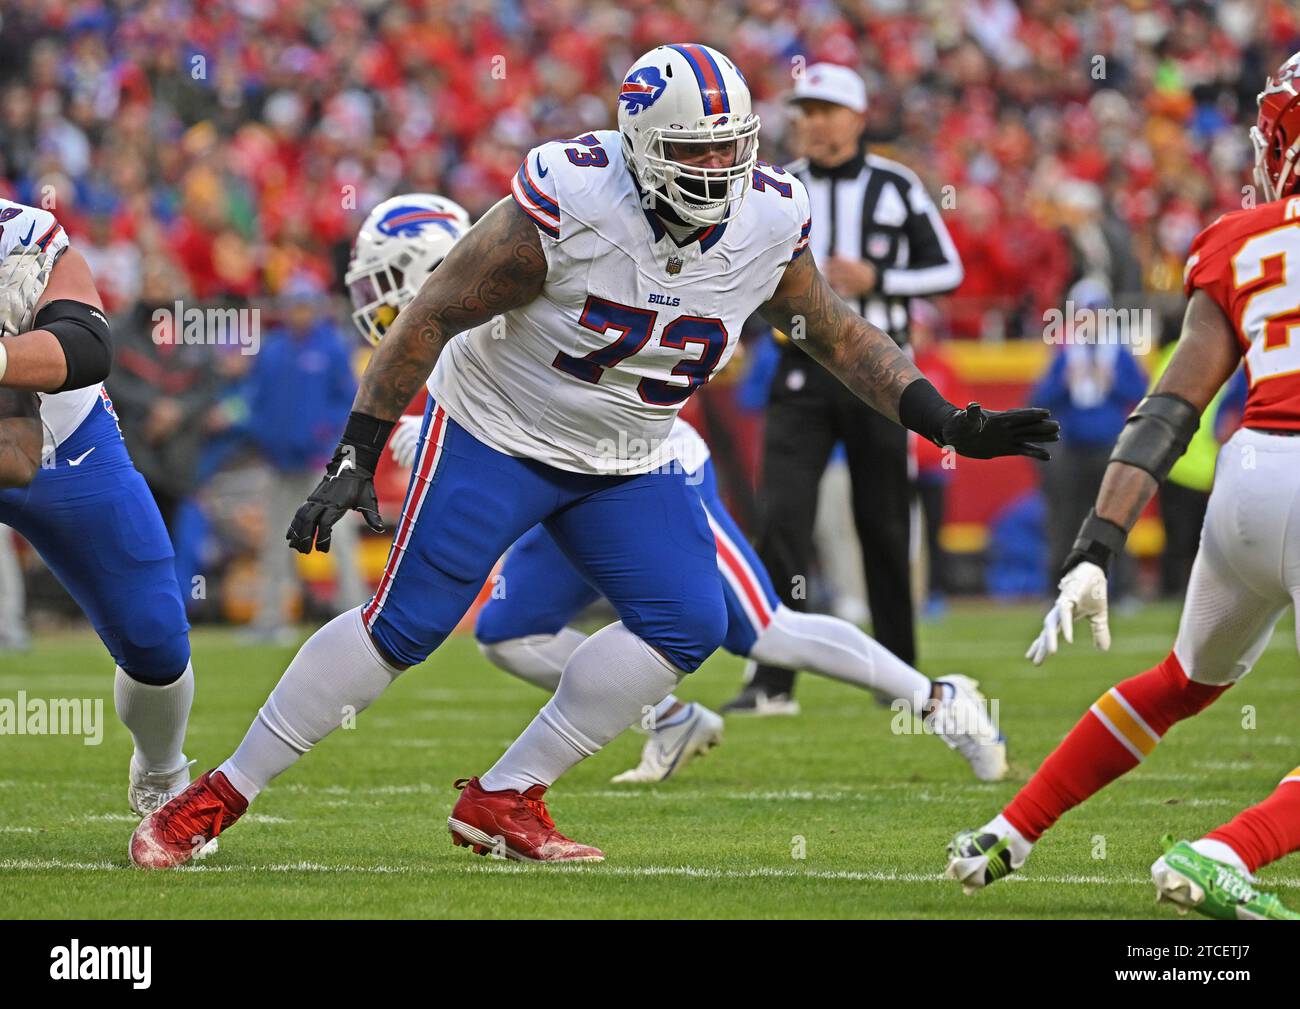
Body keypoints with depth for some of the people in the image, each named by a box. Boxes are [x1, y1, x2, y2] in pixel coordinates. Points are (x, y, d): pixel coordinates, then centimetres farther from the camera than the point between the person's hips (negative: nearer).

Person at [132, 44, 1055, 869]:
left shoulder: (768, 223, -13)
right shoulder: (568, 206, -28)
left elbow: (839, 335, 4)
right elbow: (433, 317, -20)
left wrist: (955, 426, -3)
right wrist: (355, 459, -21)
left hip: (627, 463, 5)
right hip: (497, 435, -5)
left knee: (689, 623, -10)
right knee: (404, 625, -10)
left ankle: (504, 801, -2)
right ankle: (217, 797, 1)